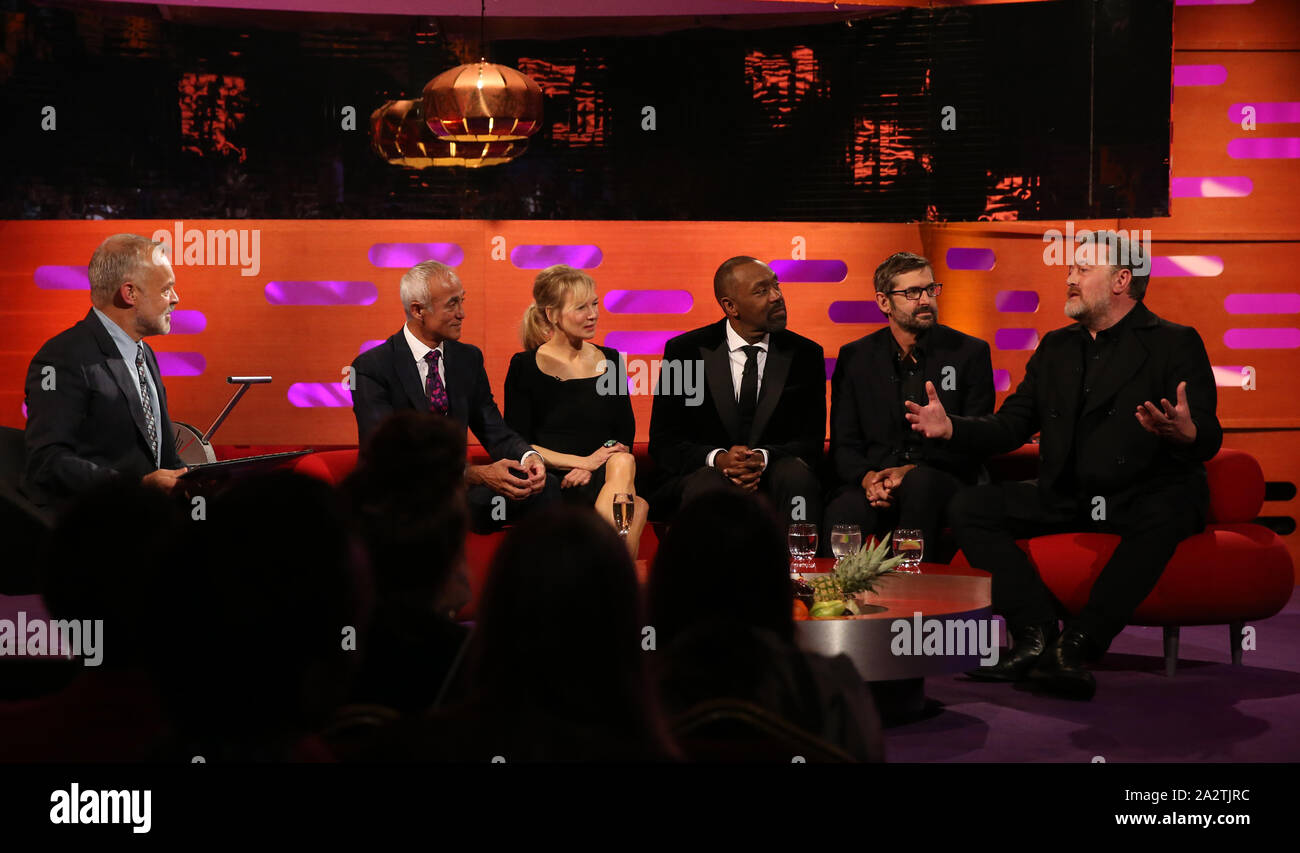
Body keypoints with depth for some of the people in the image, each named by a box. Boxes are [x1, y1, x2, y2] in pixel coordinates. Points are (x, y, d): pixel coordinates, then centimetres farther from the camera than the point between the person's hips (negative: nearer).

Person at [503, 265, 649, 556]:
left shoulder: (610, 360, 16)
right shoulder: (525, 367, 4)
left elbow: (625, 436, 12)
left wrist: (591, 469, -10)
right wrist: (583, 461, -12)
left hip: (602, 479, 4)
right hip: (552, 483, -4)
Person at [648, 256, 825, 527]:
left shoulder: (805, 355, 6)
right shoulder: (684, 351, 1)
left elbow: (811, 443, 3)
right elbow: (663, 443, -1)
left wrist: (763, 458, -19)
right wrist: (717, 458, -21)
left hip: (773, 477, 2)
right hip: (703, 472, -2)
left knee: (796, 474, -31)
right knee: (707, 485, -35)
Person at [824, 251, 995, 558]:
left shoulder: (970, 353, 8)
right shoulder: (854, 358, 13)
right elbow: (843, 444, 10)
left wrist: (912, 471, -14)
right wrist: (868, 478, -14)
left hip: (942, 482, 0)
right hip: (873, 484, 0)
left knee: (919, 483, -38)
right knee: (839, 515, -35)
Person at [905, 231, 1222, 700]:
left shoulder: (1175, 344, 0)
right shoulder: (1056, 348, 17)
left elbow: (1208, 441, -12)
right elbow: (1010, 426, 16)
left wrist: (1186, 434, -37)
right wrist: (952, 428, -4)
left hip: (1144, 497, -5)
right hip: (1066, 499, 5)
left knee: (1166, 514, -39)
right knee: (969, 507, -13)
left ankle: (1077, 644, -38)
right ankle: (1037, 635, -25)